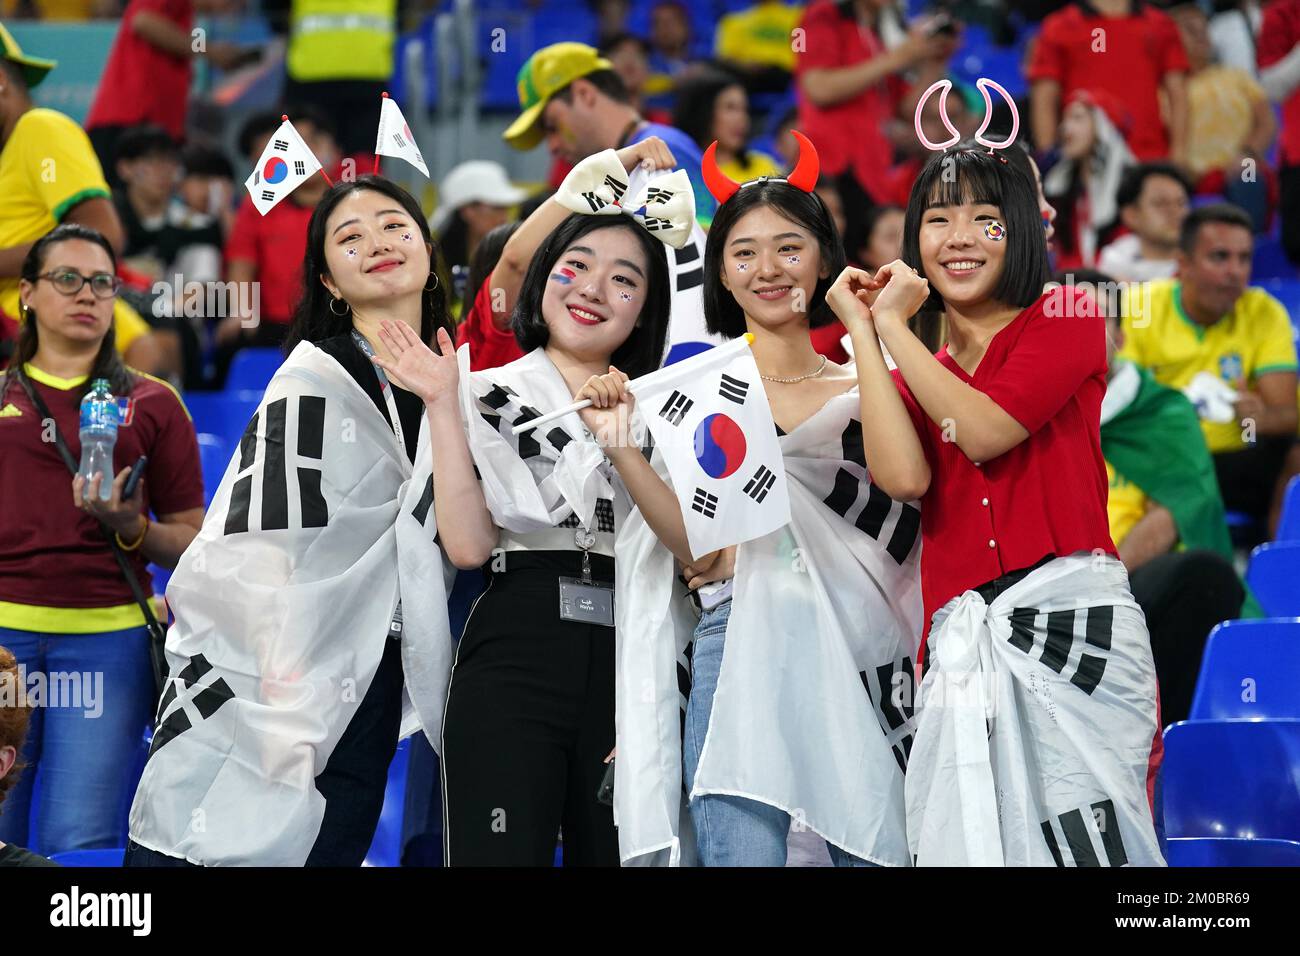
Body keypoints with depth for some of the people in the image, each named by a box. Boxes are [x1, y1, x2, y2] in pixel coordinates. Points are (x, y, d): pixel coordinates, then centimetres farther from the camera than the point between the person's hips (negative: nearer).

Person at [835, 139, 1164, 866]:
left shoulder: (1066, 319, 9)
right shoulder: (914, 378, 21)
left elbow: (984, 431, -9)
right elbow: (905, 477, -3)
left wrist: (893, 325, 1)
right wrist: (864, 332, 5)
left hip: (1070, 620, -4)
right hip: (962, 641, 4)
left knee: (1078, 839, -15)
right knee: (970, 842, -6)